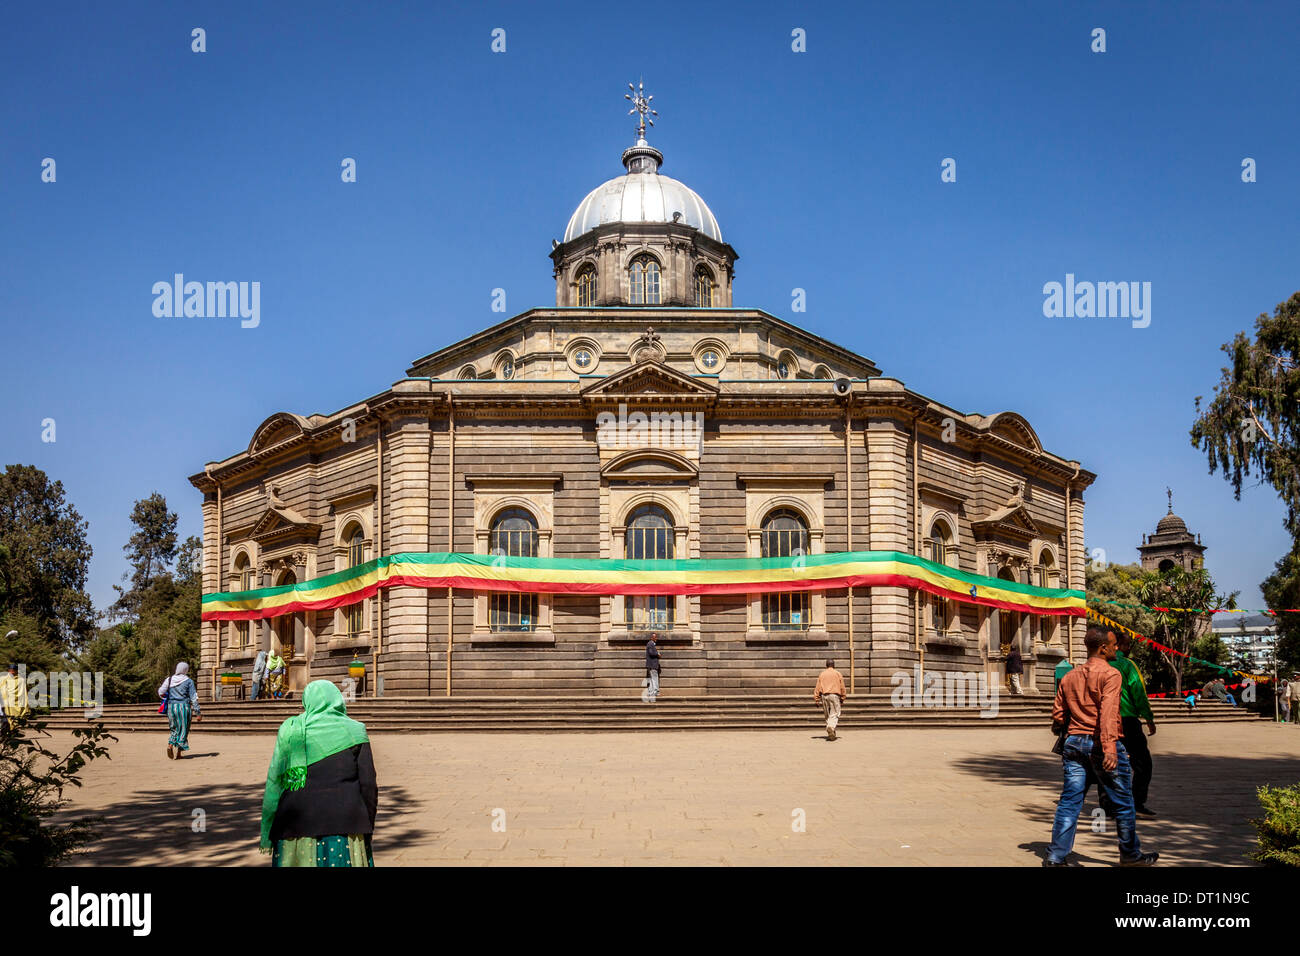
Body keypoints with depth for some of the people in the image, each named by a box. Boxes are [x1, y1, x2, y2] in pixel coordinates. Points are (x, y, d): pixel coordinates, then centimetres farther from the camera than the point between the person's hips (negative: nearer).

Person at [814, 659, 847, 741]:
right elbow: (842, 688, 5)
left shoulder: (822, 674, 11)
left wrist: (817, 699, 6)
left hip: (824, 695, 3)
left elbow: (818, 687, 6)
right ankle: (831, 727, -34)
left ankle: (831, 734, 11)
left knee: (827, 715, 12)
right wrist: (842, 699, 11)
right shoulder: (838, 674, 6)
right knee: (834, 715, -6)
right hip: (834, 695, -3)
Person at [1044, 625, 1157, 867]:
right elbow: (1108, 712, -22)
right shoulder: (1110, 674, -9)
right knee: (1122, 802, 10)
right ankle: (1130, 854, 22)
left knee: (1070, 801, 6)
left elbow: (1058, 715, 12)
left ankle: (1055, 856, 2)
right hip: (1100, 744, -6)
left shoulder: (1070, 677, 12)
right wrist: (1110, 749, -28)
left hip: (1074, 742, 6)